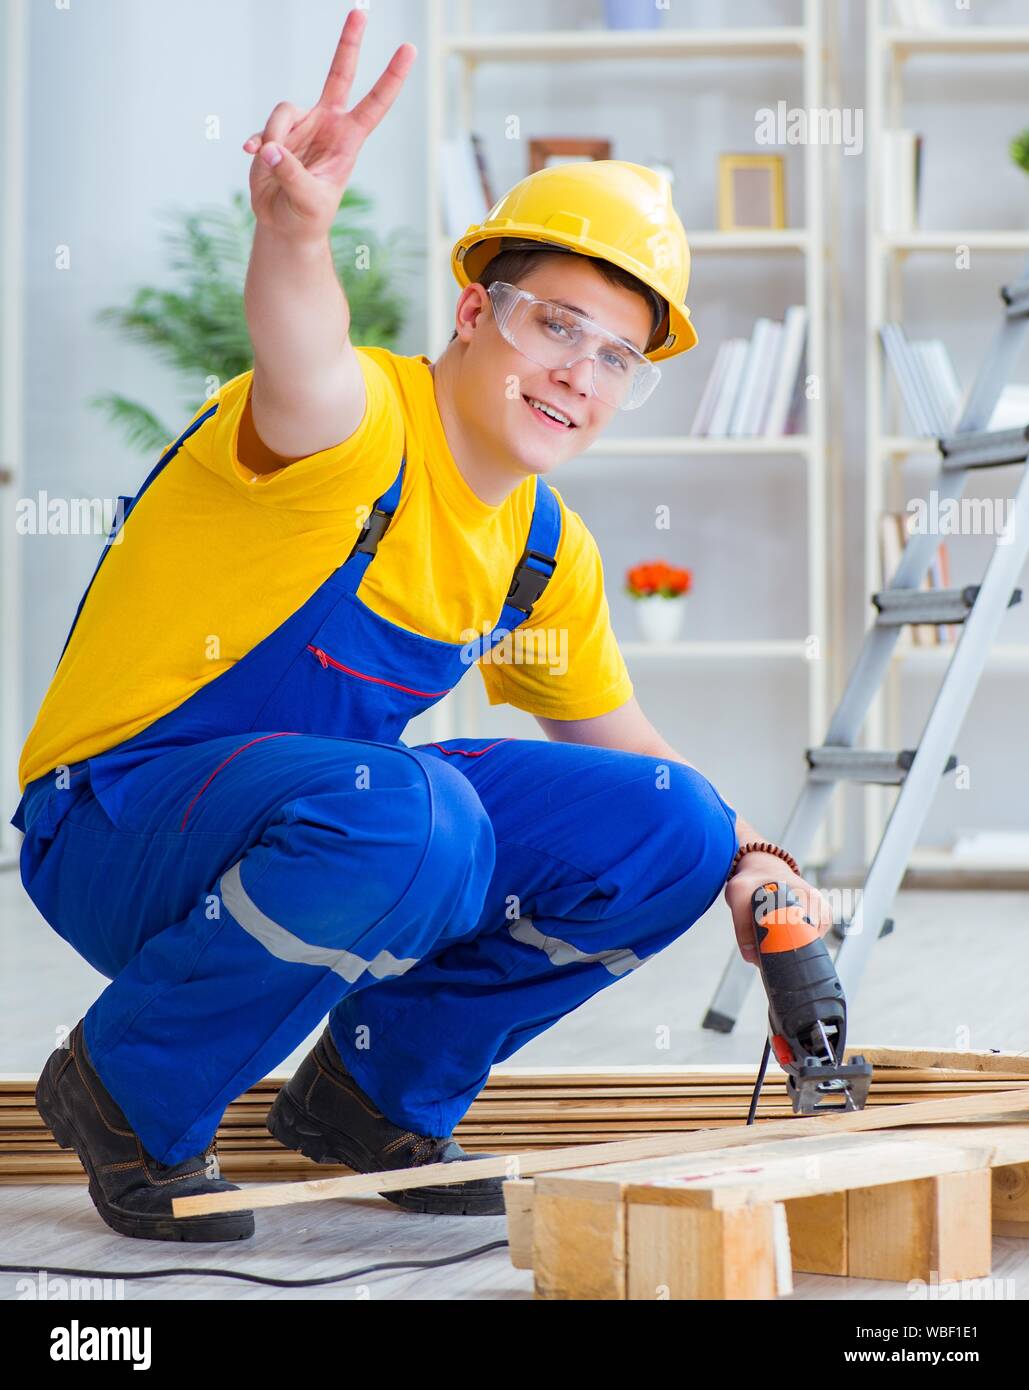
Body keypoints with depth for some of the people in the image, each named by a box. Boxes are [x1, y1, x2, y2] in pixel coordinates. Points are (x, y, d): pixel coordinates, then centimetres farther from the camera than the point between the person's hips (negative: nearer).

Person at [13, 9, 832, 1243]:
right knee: (411, 820, -38)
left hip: (321, 816, 8)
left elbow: (619, 742, 18)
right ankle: (131, 1094, -13)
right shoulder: (363, 430, -19)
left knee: (671, 831, -5)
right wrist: (296, 229, -67)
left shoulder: (546, 551, 5)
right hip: (113, 821, -7)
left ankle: (374, 1094, 9)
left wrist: (742, 860, 0)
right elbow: (306, 376, -45)